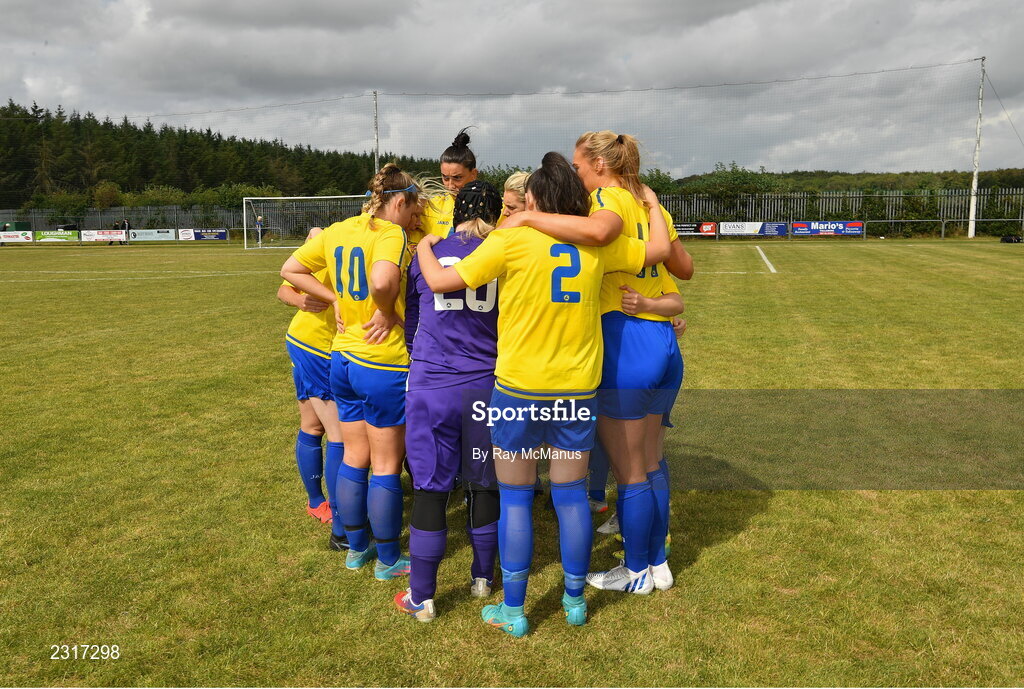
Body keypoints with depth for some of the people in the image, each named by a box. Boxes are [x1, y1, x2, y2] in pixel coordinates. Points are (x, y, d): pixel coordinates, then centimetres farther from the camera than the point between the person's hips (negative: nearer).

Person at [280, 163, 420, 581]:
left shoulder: (337, 232, 7)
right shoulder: (391, 234, -16)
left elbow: (290, 270, 12)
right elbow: (382, 281, -35)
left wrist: (335, 298, 7)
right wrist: (387, 312, -16)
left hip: (343, 358, 8)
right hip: (384, 364, -7)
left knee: (354, 458, 19)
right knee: (386, 467, 6)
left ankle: (357, 548, 33)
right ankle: (388, 560, 20)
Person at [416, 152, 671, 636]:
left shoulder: (512, 240, -12)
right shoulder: (596, 243, 0)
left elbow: (441, 281, -10)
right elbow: (658, 249, 13)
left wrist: (423, 247, 10)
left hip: (518, 388, -3)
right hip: (578, 390, 4)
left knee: (515, 499, 9)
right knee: (571, 495, 15)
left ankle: (512, 611, 19)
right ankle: (575, 600, 29)